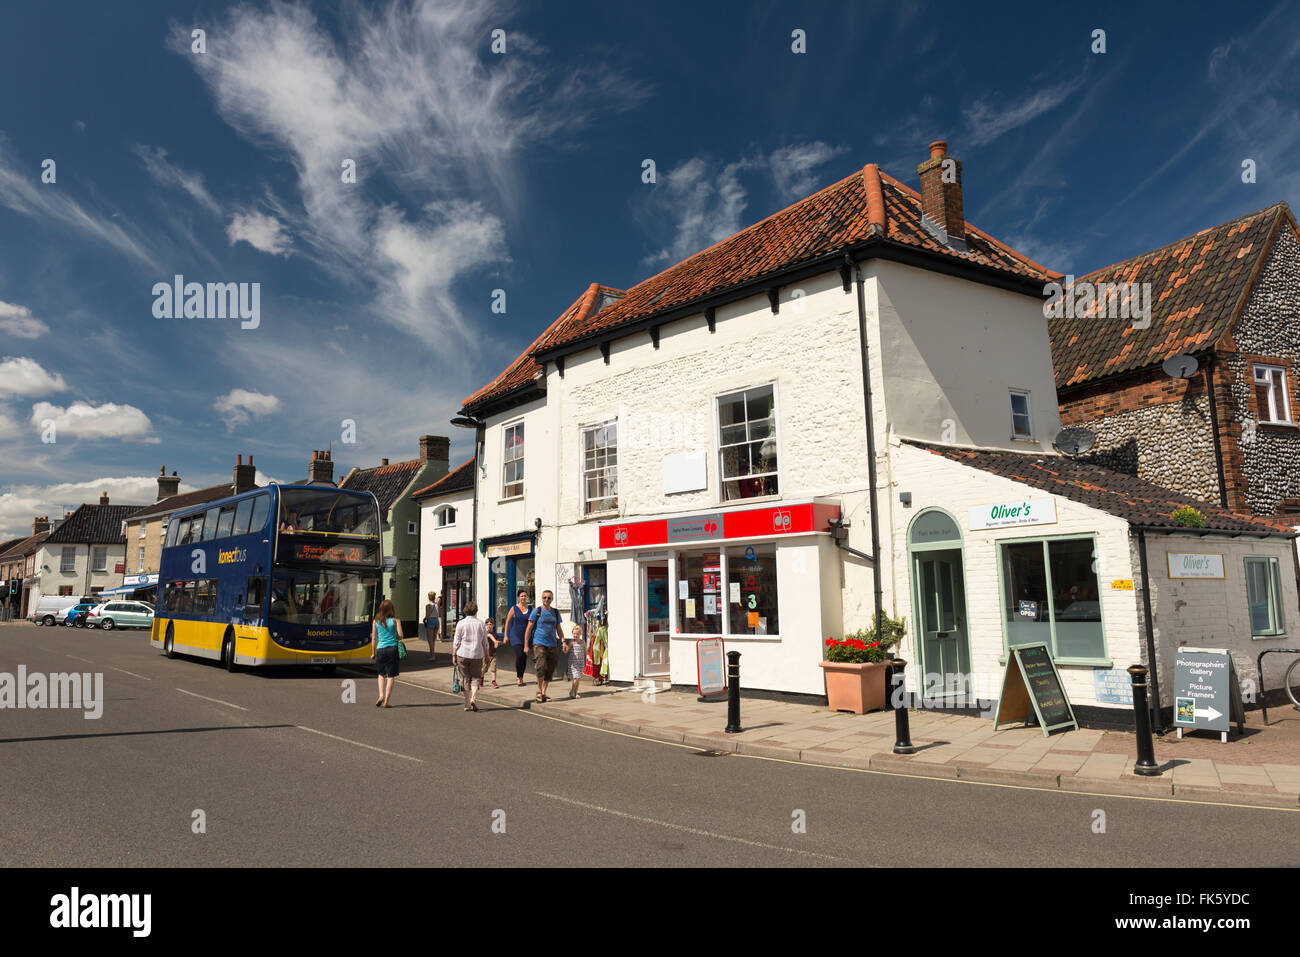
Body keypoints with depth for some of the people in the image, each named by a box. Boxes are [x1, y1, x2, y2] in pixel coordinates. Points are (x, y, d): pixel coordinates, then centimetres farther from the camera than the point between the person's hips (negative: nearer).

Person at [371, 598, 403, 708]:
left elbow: (374, 638, 5)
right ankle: (386, 701, 1)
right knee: (391, 676, 4)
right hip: (393, 648, -2)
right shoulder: (395, 620, -1)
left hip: (380, 649, 2)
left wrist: (373, 653, 13)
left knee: (381, 674, 20)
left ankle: (381, 695, 2)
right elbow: (400, 635, -7)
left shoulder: (375, 621, 4)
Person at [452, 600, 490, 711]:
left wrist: (453, 655, 3)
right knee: (476, 677, 10)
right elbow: (485, 643, 6)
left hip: (462, 654, -1)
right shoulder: (480, 624, 3)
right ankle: (473, 698, -12)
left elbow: (456, 642, -4)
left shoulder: (461, 623, -2)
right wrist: (487, 656, 14)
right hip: (477, 655, 1)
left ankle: (467, 704, 10)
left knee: (465, 679, 8)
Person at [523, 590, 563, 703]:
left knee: (549, 670, 4)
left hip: (552, 645, 4)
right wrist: (526, 646, -3)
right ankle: (539, 691, 0)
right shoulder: (536, 611, 1)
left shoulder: (556, 612, 13)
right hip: (539, 643, -4)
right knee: (541, 667, -18)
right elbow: (529, 629, 2)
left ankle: (543, 693, 16)